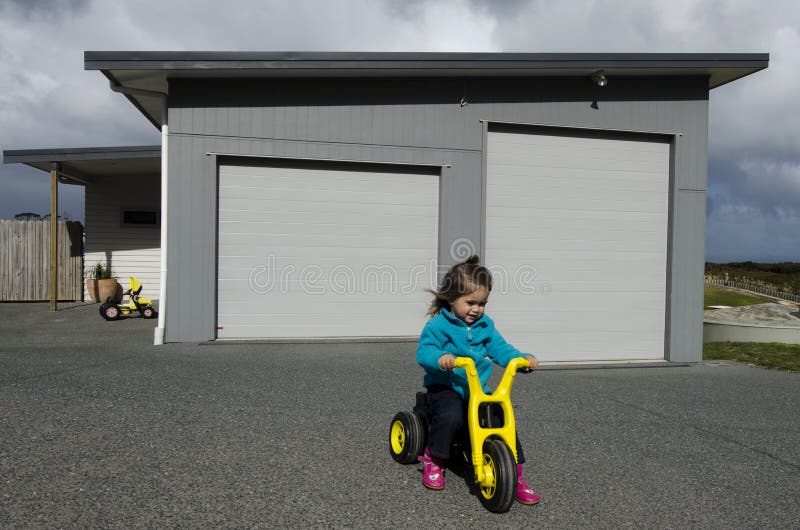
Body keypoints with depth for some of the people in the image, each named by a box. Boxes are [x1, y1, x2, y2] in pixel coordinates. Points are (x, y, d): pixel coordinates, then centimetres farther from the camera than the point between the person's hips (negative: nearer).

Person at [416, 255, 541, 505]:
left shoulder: (485, 325, 8)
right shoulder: (438, 325, -9)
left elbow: (500, 349, 8)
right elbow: (424, 351, -19)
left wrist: (523, 359, -11)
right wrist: (439, 357, -42)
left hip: (477, 388, 5)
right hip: (445, 387, -4)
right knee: (451, 416, -33)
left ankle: (515, 473, 1)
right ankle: (433, 460, -2)